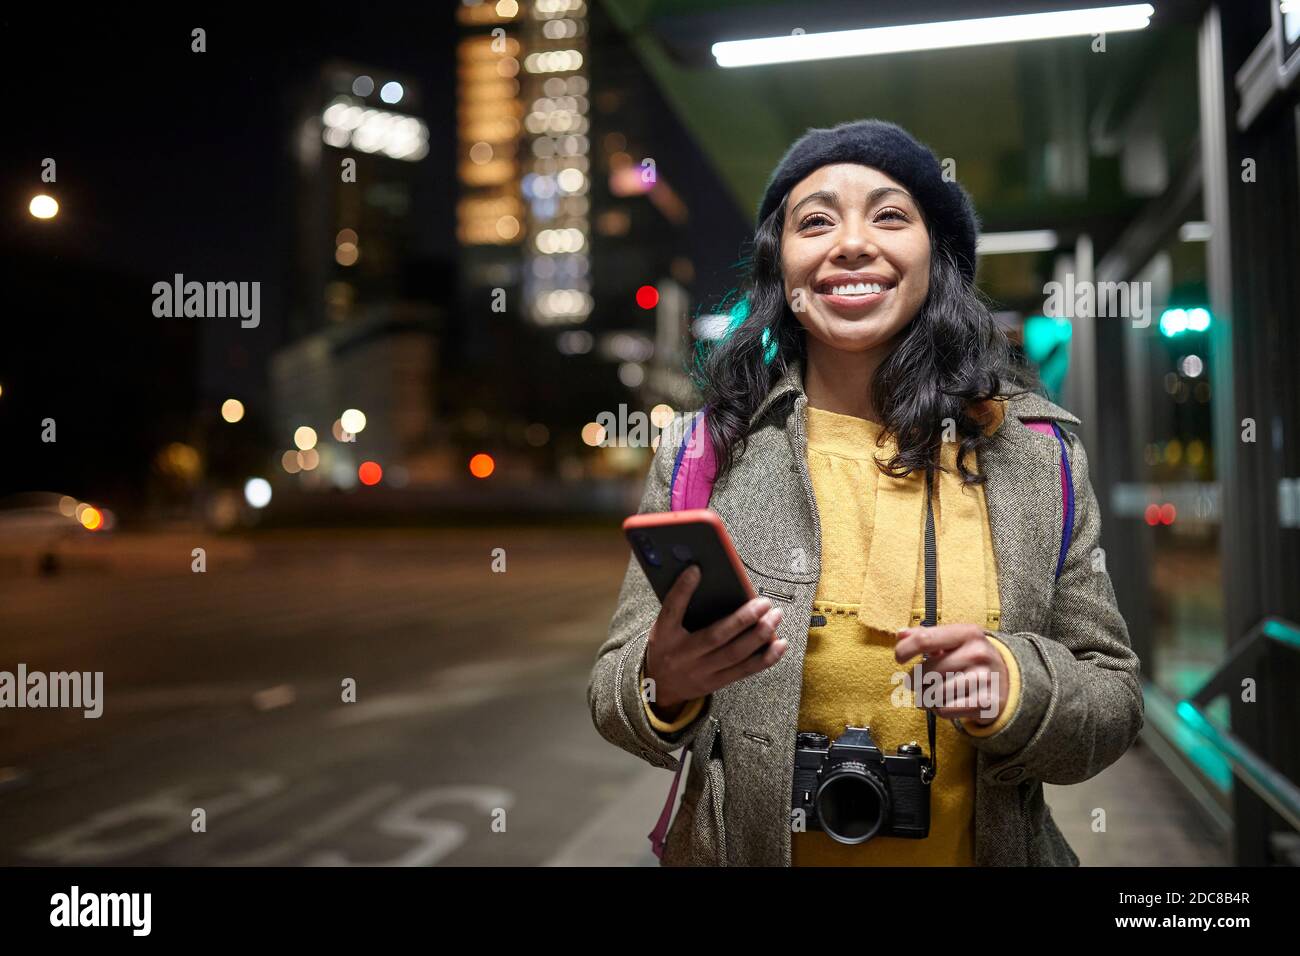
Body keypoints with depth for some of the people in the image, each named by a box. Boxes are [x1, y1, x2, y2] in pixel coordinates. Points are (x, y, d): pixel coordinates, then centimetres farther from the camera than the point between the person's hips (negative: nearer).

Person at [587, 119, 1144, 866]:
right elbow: (617, 689, -8)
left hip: (983, 849, 1)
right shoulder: (701, 452, -10)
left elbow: (1114, 702, -4)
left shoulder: (1035, 452, -7)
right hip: (742, 847, 0)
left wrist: (1014, 688, -24)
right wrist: (663, 689, -30)